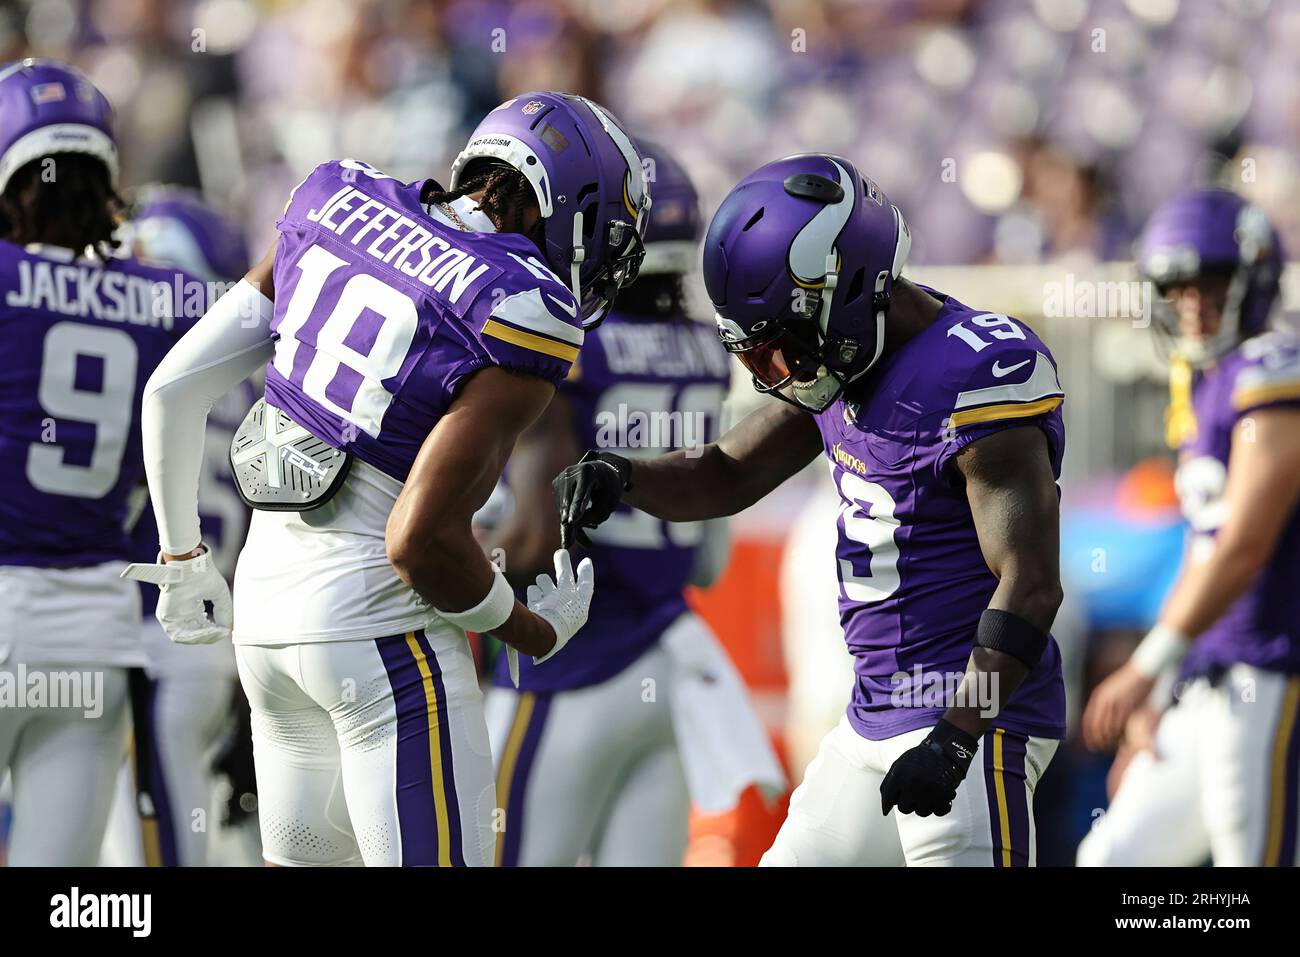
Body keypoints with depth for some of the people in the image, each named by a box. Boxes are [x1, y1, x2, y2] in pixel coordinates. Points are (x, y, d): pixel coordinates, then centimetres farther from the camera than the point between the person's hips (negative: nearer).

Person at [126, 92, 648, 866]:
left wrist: (183, 557, 23)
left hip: (268, 603, 8)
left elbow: (174, 387, 10)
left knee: (307, 856, 19)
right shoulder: (525, 318, -13)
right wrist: (538, 633, -1)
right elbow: (423, 539, -19)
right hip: (380, 625, -8)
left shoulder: (339, 204, 7)